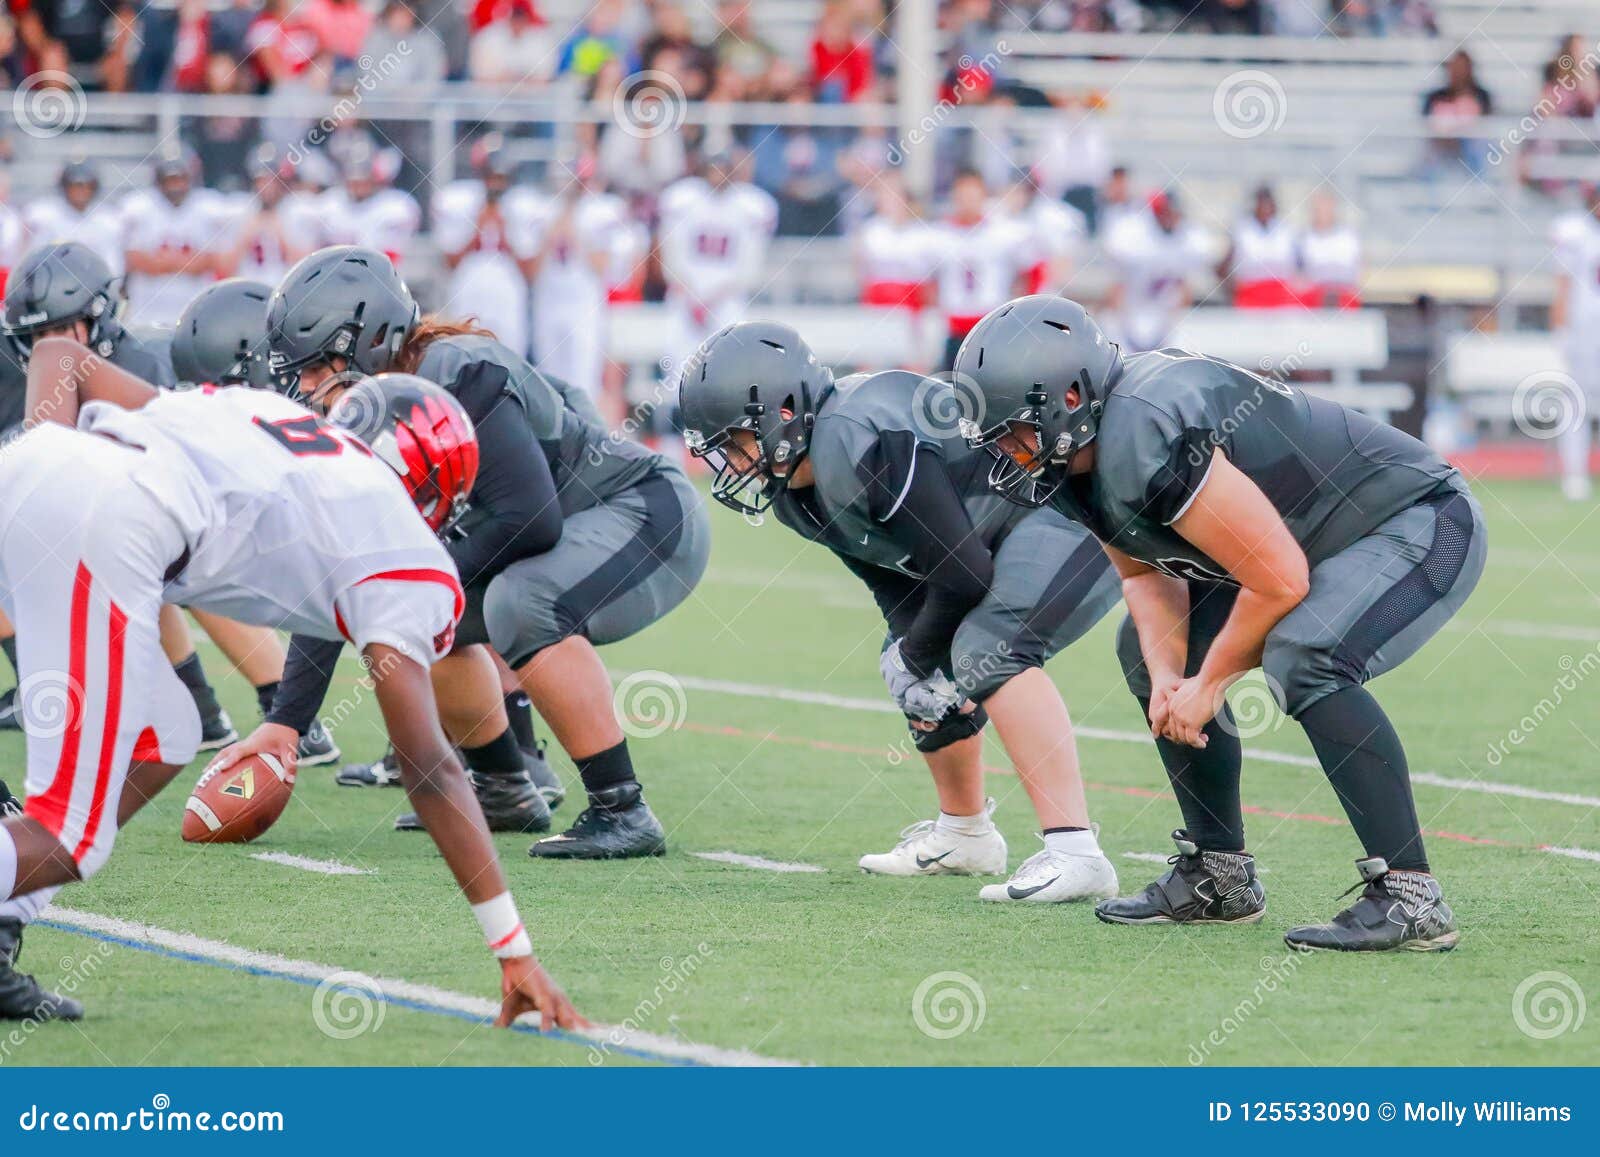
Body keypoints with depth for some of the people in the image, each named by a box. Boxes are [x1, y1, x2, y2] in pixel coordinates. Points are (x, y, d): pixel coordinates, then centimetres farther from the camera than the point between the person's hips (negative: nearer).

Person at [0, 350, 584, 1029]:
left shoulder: (256, 410, 36)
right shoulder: (403, 548, 19)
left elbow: (59, 354, 31)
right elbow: (430, 770, 13)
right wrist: (516, 953, 13)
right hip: (103, 531, -7)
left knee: (160, 741, 23)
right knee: (71, 842, 1)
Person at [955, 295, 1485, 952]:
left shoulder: (1145, 439, -33)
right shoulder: (1079, 460, -3)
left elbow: (1279, 579, -30)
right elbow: (1146, 573, 11)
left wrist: (1206, 685, -16)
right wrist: (1167, 678, -8)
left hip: (1425, 527, -11)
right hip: (1322, 545, 11)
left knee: (1302, 659, -34)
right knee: (1150, 648, 13)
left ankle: (1410, 898, -30)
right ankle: (1218, 876, 19)